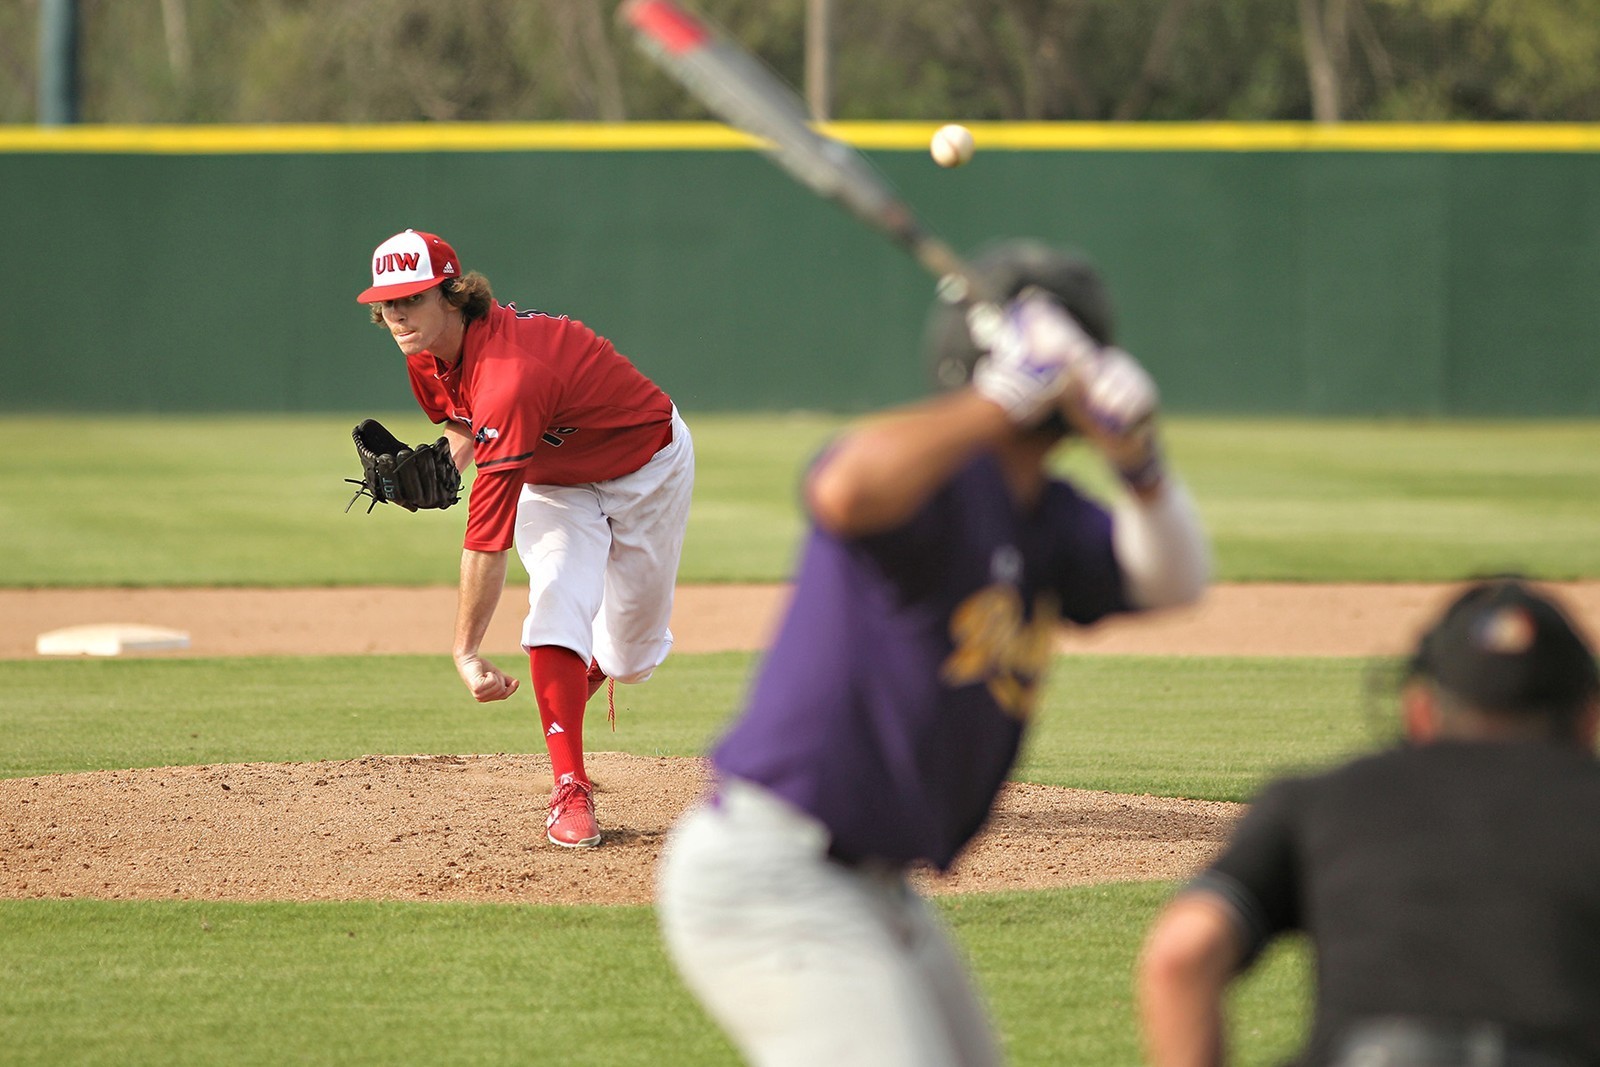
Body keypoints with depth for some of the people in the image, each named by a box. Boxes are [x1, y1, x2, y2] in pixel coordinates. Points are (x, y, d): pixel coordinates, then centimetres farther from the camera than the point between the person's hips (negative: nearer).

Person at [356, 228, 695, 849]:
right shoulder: (427, 357, -16)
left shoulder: (507, 378, -43)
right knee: (557, 604, -22)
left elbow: (487, 537, -45)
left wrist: (466, 651, -45)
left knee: (631, 658, 3)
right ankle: (570, 790, -21)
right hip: (554, 480, 6)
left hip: (645, 466, -6)